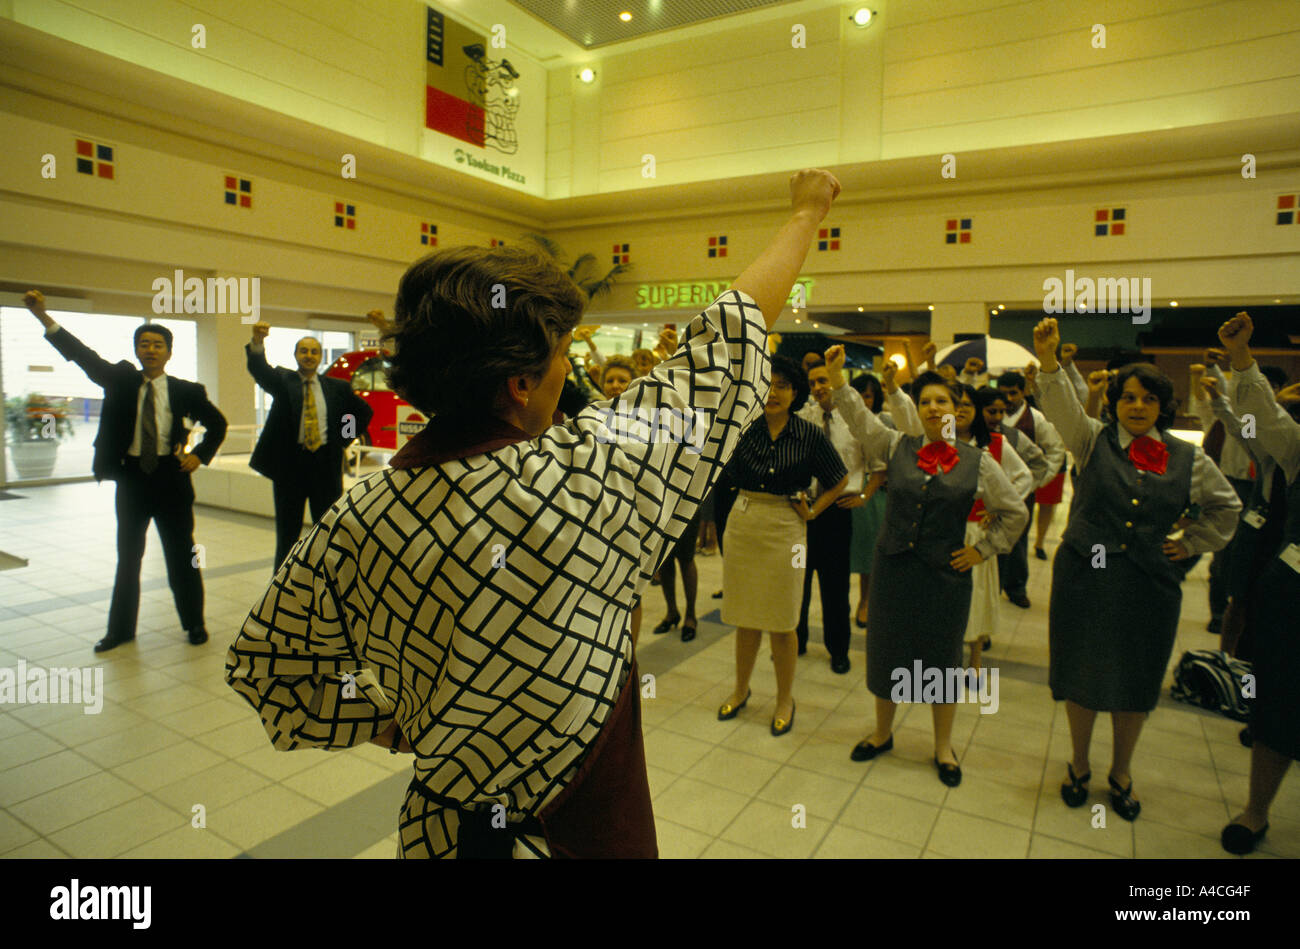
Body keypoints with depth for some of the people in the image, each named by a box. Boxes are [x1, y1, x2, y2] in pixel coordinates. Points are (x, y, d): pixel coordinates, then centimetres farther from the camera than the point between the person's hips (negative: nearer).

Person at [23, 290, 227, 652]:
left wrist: (200, 455, -3)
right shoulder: (121, 380, 2)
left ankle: (194, 623, 20)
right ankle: (121, 629, 25)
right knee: (127, 558, 12)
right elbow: (83, 354, -9)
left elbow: (217, 423, 8)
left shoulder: (186, 391, -1)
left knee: (182, 555, 6)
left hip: (171, 477, -2)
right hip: (131, 477, 2)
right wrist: (44, 317, -20)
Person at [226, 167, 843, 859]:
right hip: (576, 836, -4)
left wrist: (389, 717, 3)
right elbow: (728, 346, -18)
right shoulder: (583, 480, -30)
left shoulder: (353, 520, -15)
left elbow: (262, 663, 0)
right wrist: (807, 211, -4)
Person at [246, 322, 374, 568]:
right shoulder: (282, 380, 3)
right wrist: (257, 343, -37)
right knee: (287, 532, 7)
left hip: (325, 464, 2)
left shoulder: (336, 387, 8)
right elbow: (258, 369, -17)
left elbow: (365, 412, 15)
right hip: (289, 463, -1)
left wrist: (343, 439, 4)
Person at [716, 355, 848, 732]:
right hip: (743, 523, 2)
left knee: (781, 621, 6)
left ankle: (785, 700, 26)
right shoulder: (743, 428, 0)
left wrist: (812, 511, 1)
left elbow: (840, 479, 8)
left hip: (785, 528, -2)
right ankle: (741, 690, 33)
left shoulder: (810, 435, -4)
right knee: (745, 615, 14)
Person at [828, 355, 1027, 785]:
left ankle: (944, 747, 31)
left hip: (945, 573, -1)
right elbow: (859, 419, -5)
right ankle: (882, 733, 35)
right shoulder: (897, 447, 2)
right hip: (892, 568, 2)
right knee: (886, 651, 13)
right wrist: (836, 375, -14)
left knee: (941, 658, 11)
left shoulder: (978, 462, -2)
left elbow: (1014, 512, 7)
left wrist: (983, 549, 2)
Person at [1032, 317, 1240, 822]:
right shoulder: (1094, 441, -1)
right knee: (1083, 675, 9)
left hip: (1148, 587, 2)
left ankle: (1121, 772, 33)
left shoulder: (1188, 458, 4)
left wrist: (1190, 544, 10)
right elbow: (1061, 406, -20)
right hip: (1084, 577, -1)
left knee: (1135, 683, 12)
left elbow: (1226, 506, 20)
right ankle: (1079, 765, 30)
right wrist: (1048, 359, -36)